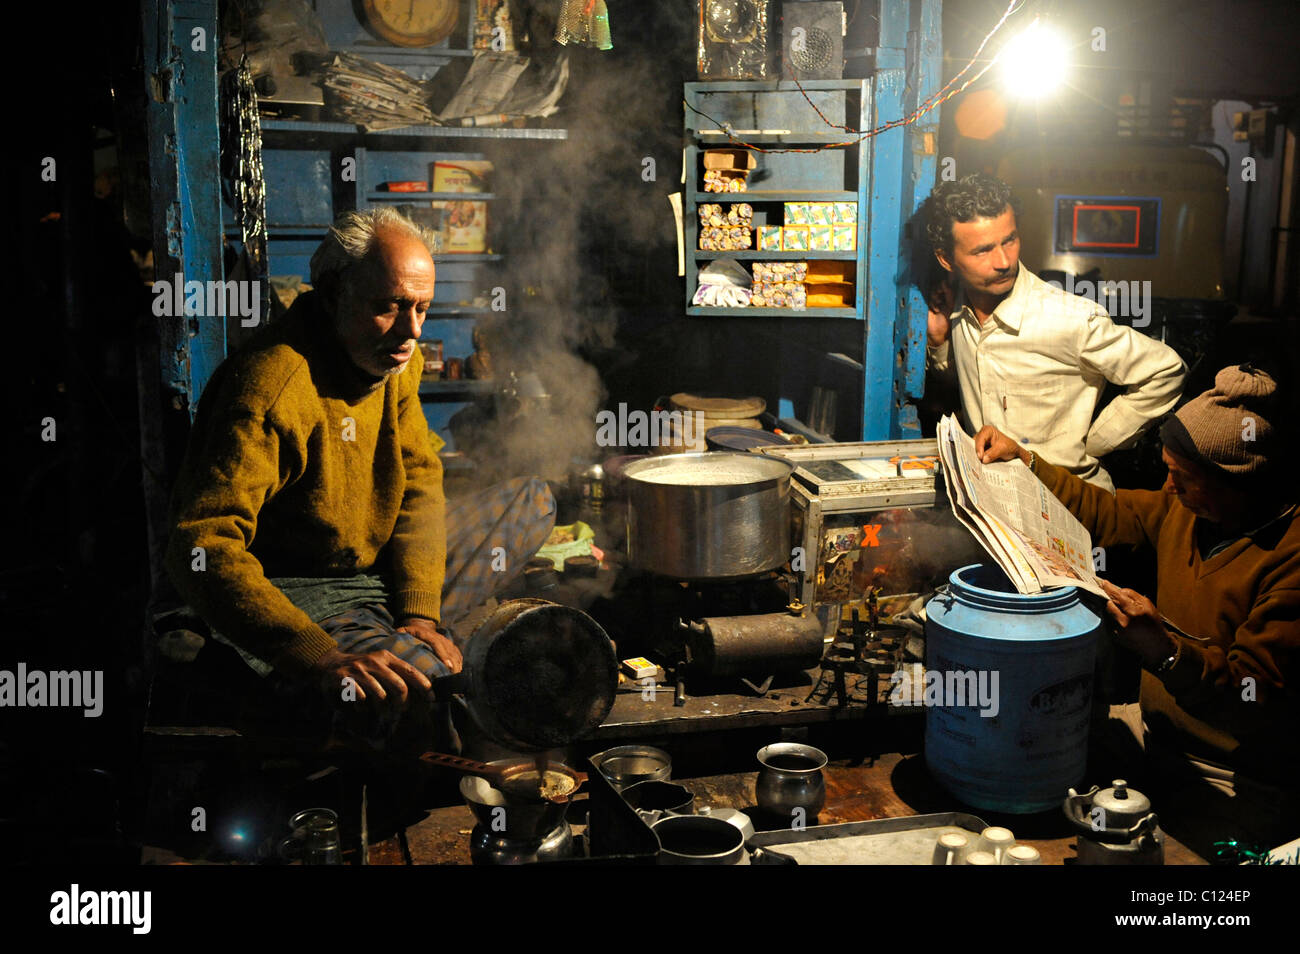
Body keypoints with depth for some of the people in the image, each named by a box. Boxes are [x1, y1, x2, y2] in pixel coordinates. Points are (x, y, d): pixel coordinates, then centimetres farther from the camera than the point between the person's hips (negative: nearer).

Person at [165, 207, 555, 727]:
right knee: (427, 682, -35)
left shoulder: (395, 357, 0)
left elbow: (419, 480, 6)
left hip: (383, 563, 9)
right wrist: (322, 658, -45)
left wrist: (420, 613, -9)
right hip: (296, 593, -9)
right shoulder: (271, 387, -27)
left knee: (532, 500, 14)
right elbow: (202, 551, -34)